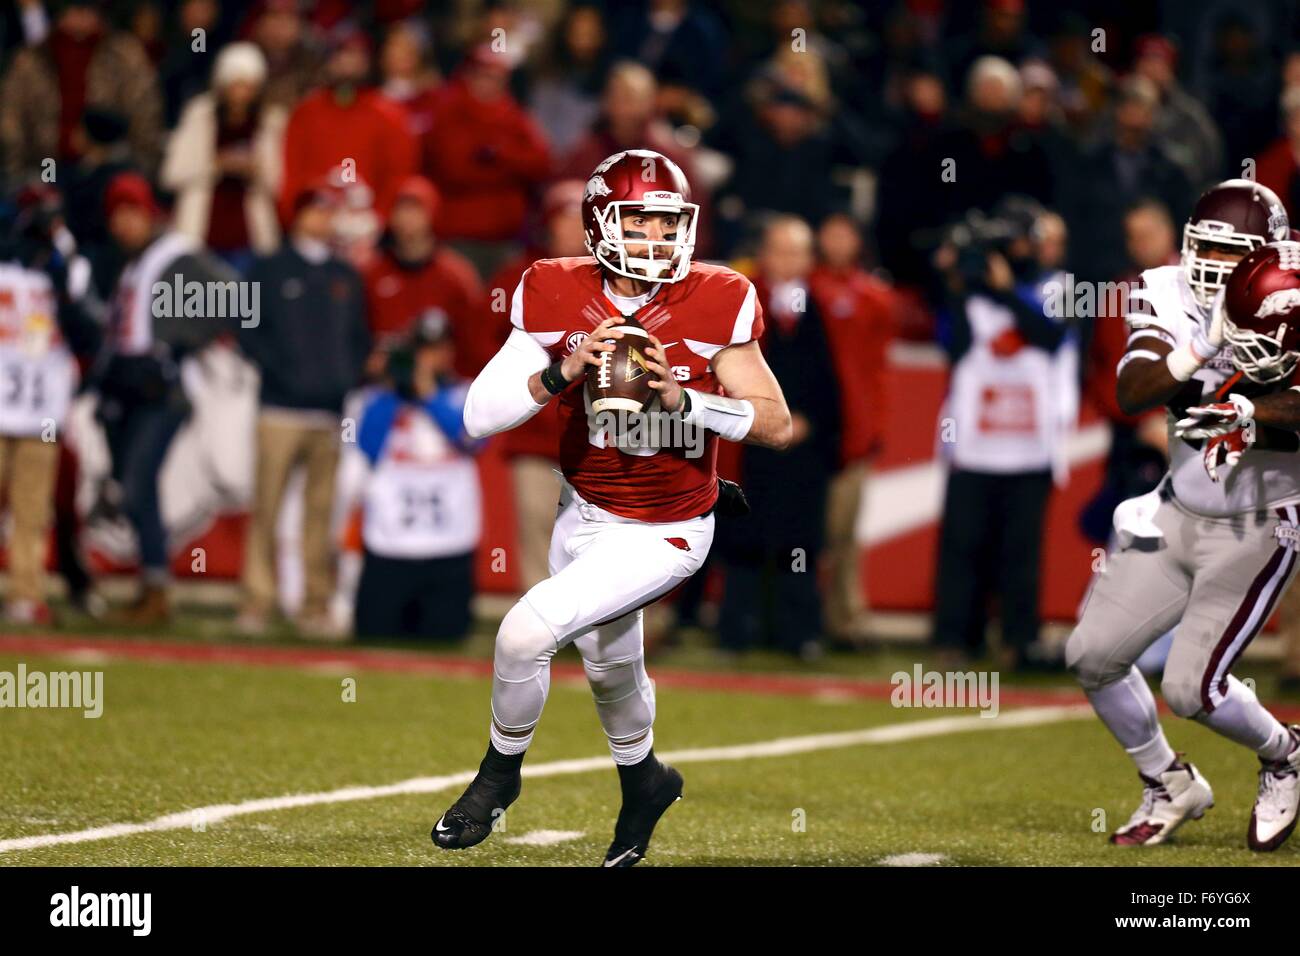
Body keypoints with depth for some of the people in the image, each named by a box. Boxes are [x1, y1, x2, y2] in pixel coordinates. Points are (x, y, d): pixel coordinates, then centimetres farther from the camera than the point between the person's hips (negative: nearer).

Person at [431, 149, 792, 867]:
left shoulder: (714, 306, -18)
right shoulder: (559, 299, -13)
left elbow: (776, 426, -15)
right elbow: (479, 417, -16)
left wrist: (682, 399, -29)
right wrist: (558, 375, -32)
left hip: (663, 533, -4)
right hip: (585, 512, 4)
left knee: (527, 632, -19)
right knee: (609, 663, 25)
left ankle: (500, 769, 9)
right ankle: (643, 780, 56)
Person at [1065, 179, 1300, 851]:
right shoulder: (1171, 298, -6)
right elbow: (1131, 393, -20)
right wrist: (1207, 346, -33)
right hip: (1177, 514, 5)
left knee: (1191, 687, -13)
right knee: (1092, 655, 2)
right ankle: (1170, 786, 24)